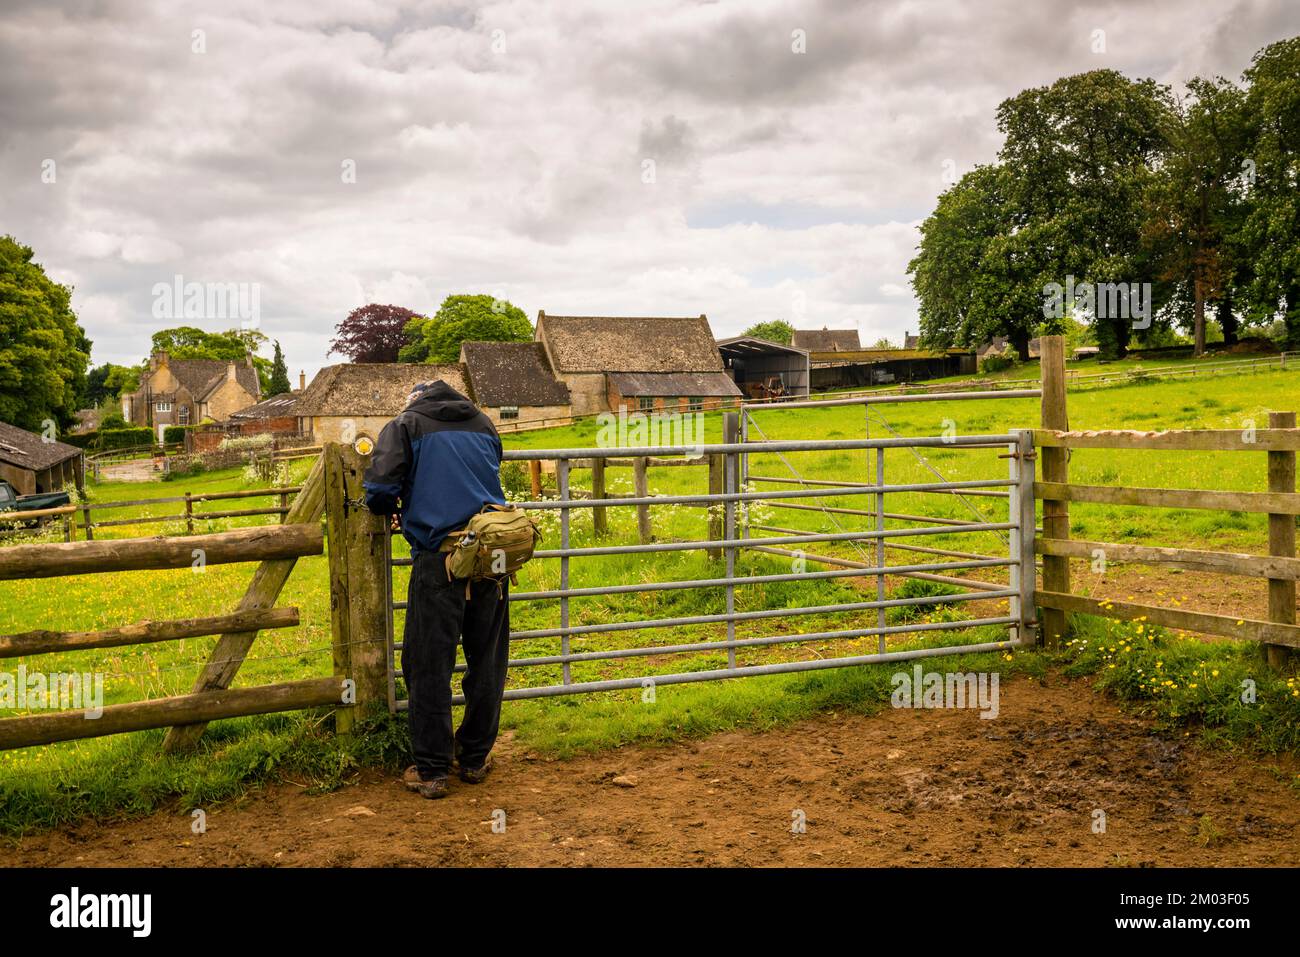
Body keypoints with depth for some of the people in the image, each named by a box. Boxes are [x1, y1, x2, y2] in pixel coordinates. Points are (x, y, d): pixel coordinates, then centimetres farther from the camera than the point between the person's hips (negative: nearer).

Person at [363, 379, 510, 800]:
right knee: (486, 662, 13)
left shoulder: (404, 426, 4)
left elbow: (380, 489, -9)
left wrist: (393, 509, 14)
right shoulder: (484, 425, 17)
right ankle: (475, 757, 24)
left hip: (438, 560, -4)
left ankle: (431, 770, 8)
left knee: (429, 666, 4)